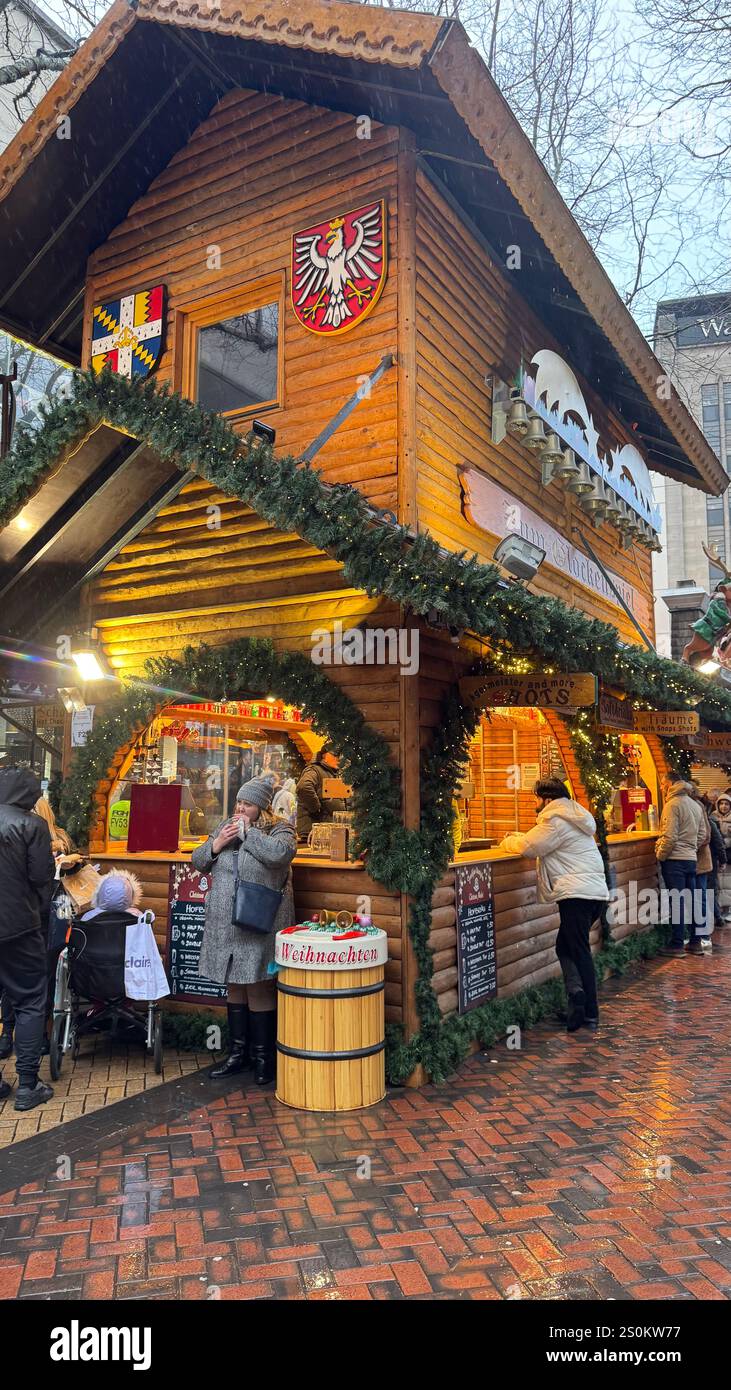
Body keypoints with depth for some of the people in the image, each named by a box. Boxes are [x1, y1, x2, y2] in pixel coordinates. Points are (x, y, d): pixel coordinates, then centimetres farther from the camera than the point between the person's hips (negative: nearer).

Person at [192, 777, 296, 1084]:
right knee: (234, 987, 14)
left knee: (259, 989, -2)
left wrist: (248, 831, -15)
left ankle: (263, 1056, 12)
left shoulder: (279, 830, -4)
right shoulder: (226, 827, 12)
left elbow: (278, 854, -26)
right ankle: (238, 1053, 25)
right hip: (226, 926, 6)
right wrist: (217, 843, -6)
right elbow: (198, 861, 13)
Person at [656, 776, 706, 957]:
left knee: (676, 902, -5)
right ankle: (695, 942, 17)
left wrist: (660, 855, -7)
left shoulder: (672, 804, -12)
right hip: (691, 859, 8)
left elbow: (670, 837, -18)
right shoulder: (695, 805, 13)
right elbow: (703, 835, 14)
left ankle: (677, 945, -1)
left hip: (674, 860, -8)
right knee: (691, 901, 12)